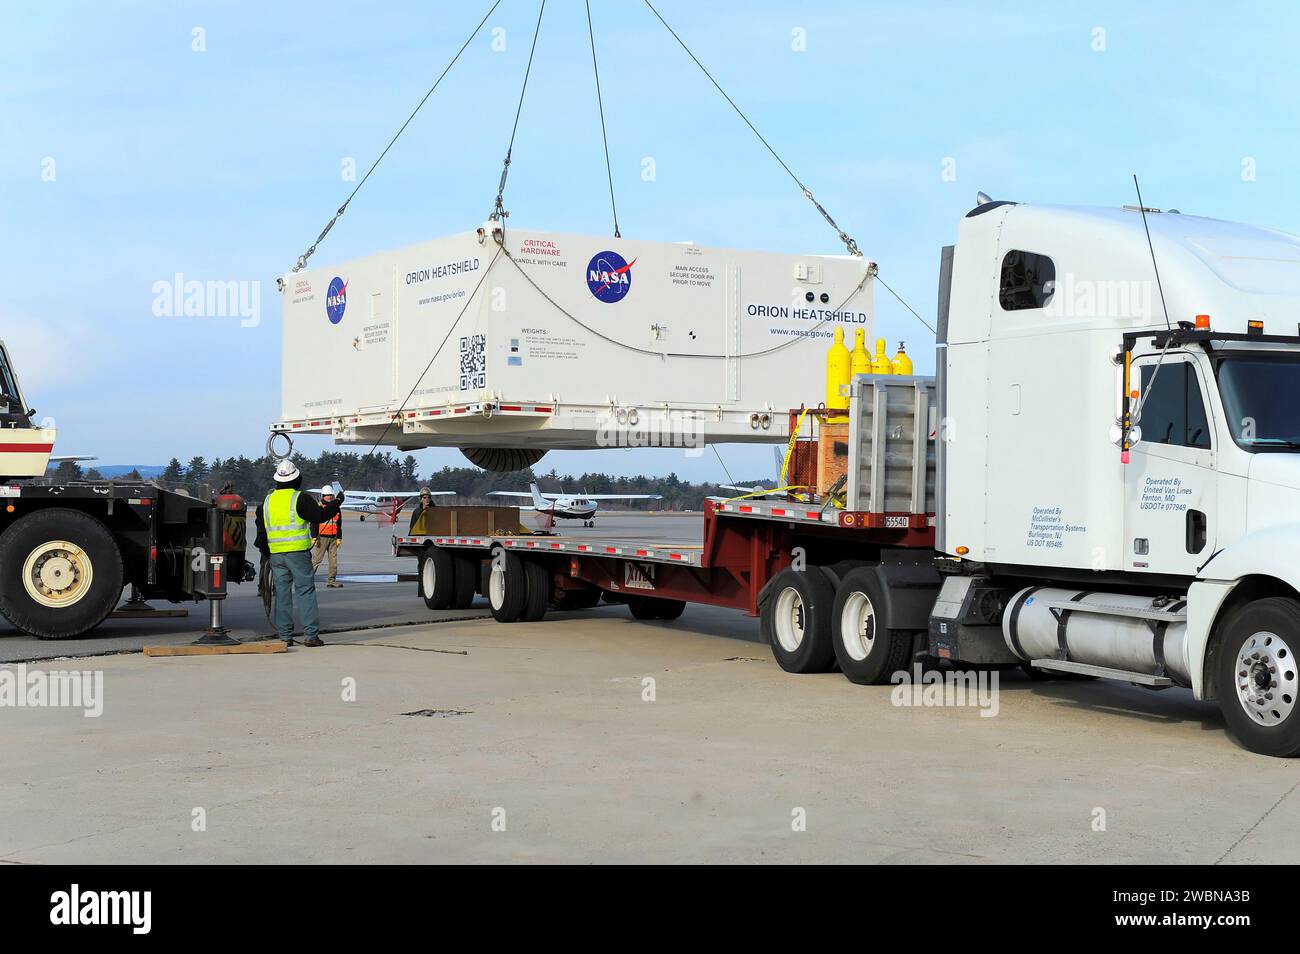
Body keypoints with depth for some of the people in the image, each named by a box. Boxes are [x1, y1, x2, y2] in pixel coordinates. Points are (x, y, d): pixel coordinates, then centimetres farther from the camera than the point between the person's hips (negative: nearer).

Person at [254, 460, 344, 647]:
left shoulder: (267, 502, 11)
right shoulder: (301, 498, -7)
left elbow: (261, 531, 15)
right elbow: (320, 515, -6)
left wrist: (264, 552, 26)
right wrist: (336, 503, 8)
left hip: (276, 554, 5)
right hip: (298, 553, -5)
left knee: (282, 593, 8)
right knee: (305, 591, -2)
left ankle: (284, 635, 7)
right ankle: (310, 635, -6)